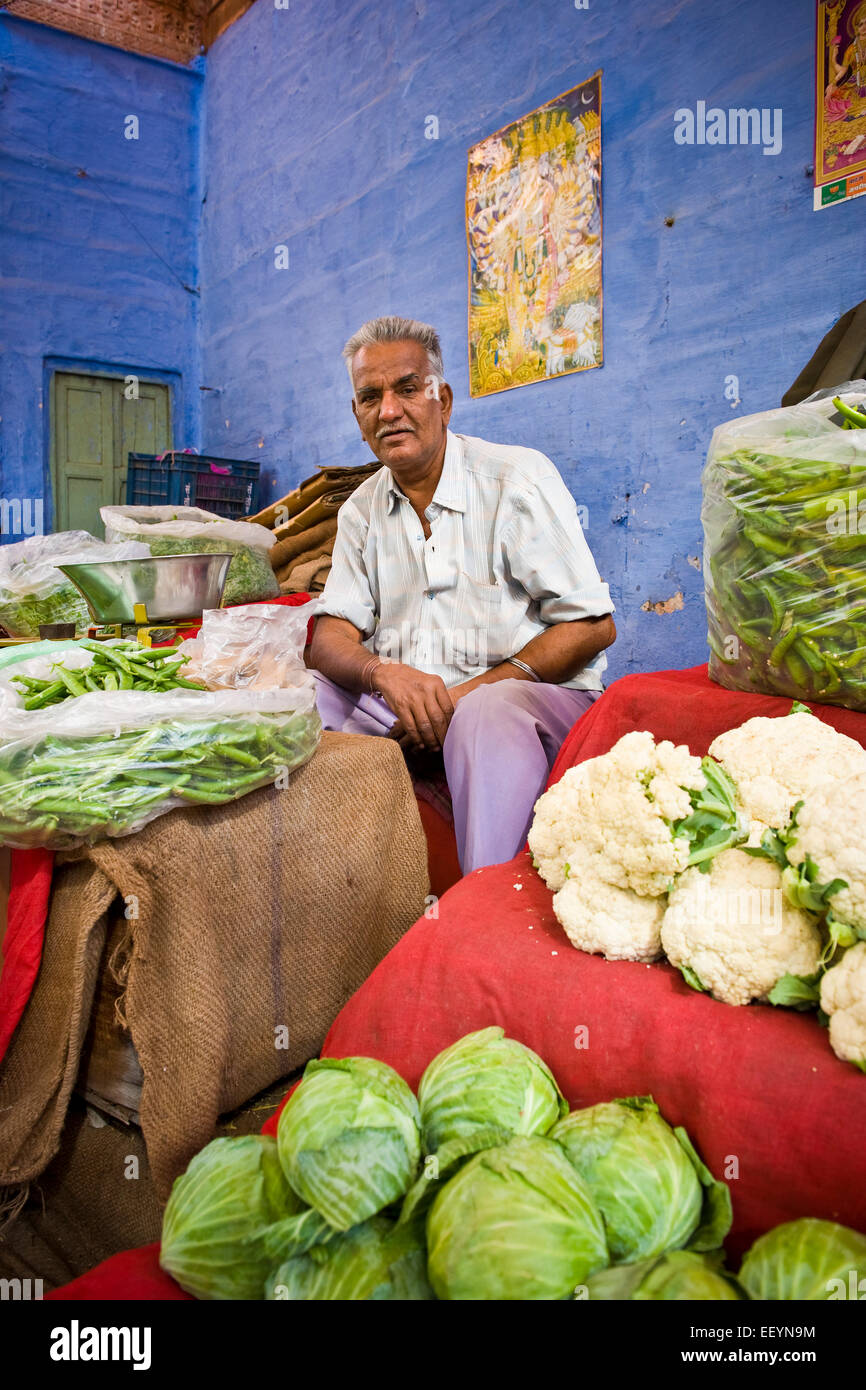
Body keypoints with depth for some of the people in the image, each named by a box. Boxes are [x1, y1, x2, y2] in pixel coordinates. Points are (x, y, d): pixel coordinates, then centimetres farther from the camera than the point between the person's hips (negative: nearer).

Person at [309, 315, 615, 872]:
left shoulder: (520, 477, -4)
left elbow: (593, 626, -9)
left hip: (530, 693, -4)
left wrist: (470, 692, -19)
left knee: (488, 712, -38)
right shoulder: (362, 509, 13)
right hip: (401, 701, 5)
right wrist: (384, 672, -20)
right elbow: (331, 636, 5)